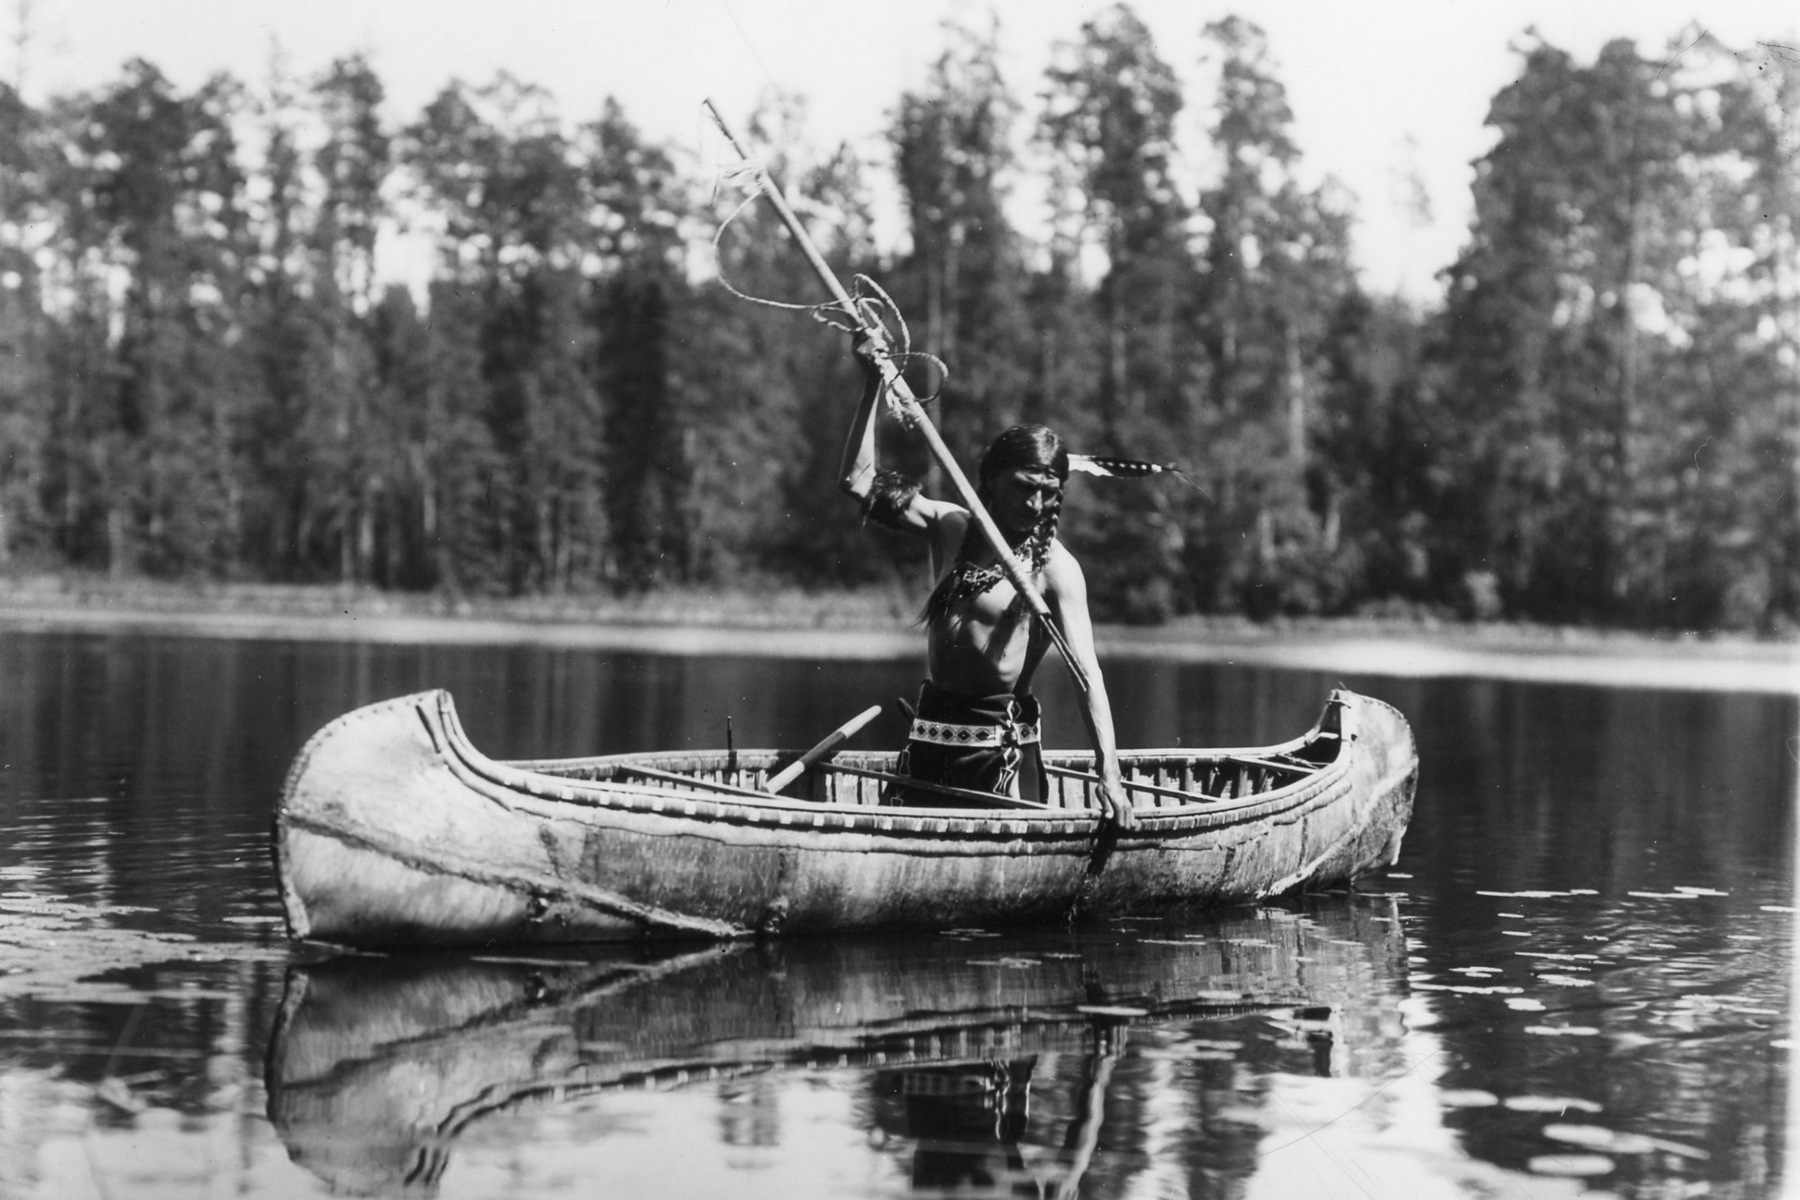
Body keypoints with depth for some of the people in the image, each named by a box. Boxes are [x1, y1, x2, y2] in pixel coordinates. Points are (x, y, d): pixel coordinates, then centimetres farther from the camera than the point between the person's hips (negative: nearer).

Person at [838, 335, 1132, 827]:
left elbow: (1087, 672, -16)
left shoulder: (1055, 568, -8)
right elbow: (859, 481, 6)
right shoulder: (951, 526, 7)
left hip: (1002, 749, -5)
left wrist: (1109, 774, -27)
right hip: (931, 737, 5)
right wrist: (872, 385, -2)